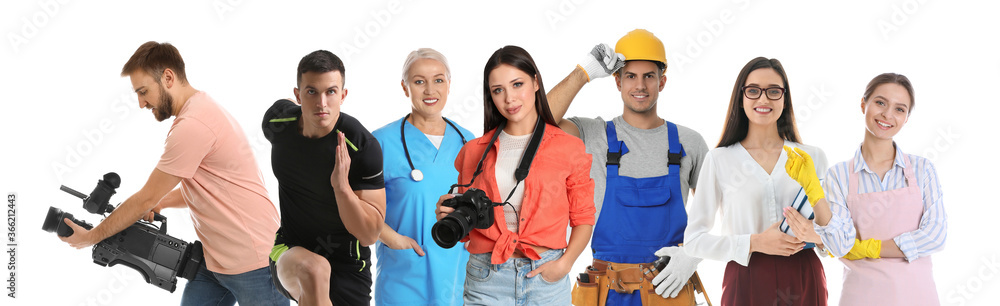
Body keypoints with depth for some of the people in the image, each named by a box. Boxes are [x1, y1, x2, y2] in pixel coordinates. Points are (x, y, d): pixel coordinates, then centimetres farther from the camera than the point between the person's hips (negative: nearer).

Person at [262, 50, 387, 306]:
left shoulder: (363, 147, -19)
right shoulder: (277, 121, -7)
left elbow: (369, 235, -17)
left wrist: (342, 186, -32)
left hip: (346, 265, -1)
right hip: (290, 253, 1)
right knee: (313, 270, -33)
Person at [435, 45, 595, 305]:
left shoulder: (568, 148, 4)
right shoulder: (474, 152, 10)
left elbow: (583, 218, 6)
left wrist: (564, 263, -9)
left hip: (546, 277, -1)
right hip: (486, 282, 1)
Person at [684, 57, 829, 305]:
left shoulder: (813, 157, 9)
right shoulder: (719, 160, 3)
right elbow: (694, 239, -1)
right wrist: (755, 243, -13)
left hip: (804, 282, 2)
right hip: (747, 282, -2)